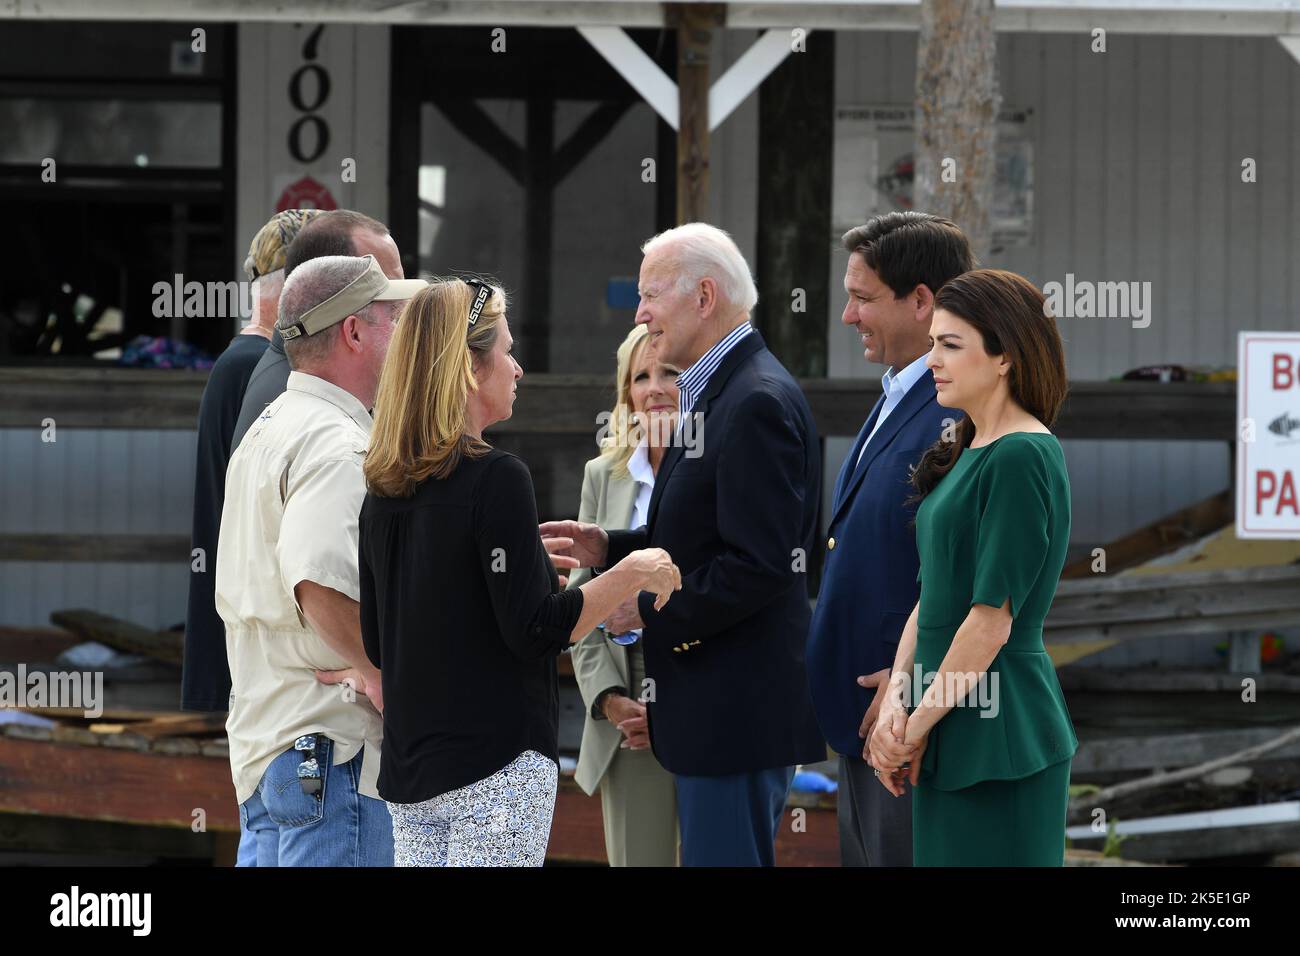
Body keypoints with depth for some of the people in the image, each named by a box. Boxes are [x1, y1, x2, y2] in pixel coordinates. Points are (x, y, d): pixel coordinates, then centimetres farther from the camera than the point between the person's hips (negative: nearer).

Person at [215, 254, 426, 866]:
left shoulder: (266, 433, 19)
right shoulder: (340, 446, -15)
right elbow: (320, 579, -32)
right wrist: (378, 671, -19)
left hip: (261, 746, 10)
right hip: (334, 747, -10)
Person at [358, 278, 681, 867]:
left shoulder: (384, 490, 9)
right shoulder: (495, 479, -14)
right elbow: (534, 633, -16)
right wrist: (631, 575, -4)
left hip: (407, 771, 7)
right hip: (496, 766, -7)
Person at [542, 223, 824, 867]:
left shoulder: (758, 404, -18)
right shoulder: (717, 391, 16)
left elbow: (758, 565, -23)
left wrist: (650, 612, -15)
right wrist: (611, 550, 9)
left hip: (737, 710, -11)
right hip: (719, 711, 11)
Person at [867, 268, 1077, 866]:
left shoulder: (1021, 459, -15)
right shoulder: (968, 454, 14)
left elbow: (993, 619, -18)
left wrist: (917, 727, -11)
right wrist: (896, 699, 0)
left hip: (999, 736, -9)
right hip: (953, 737, 9)